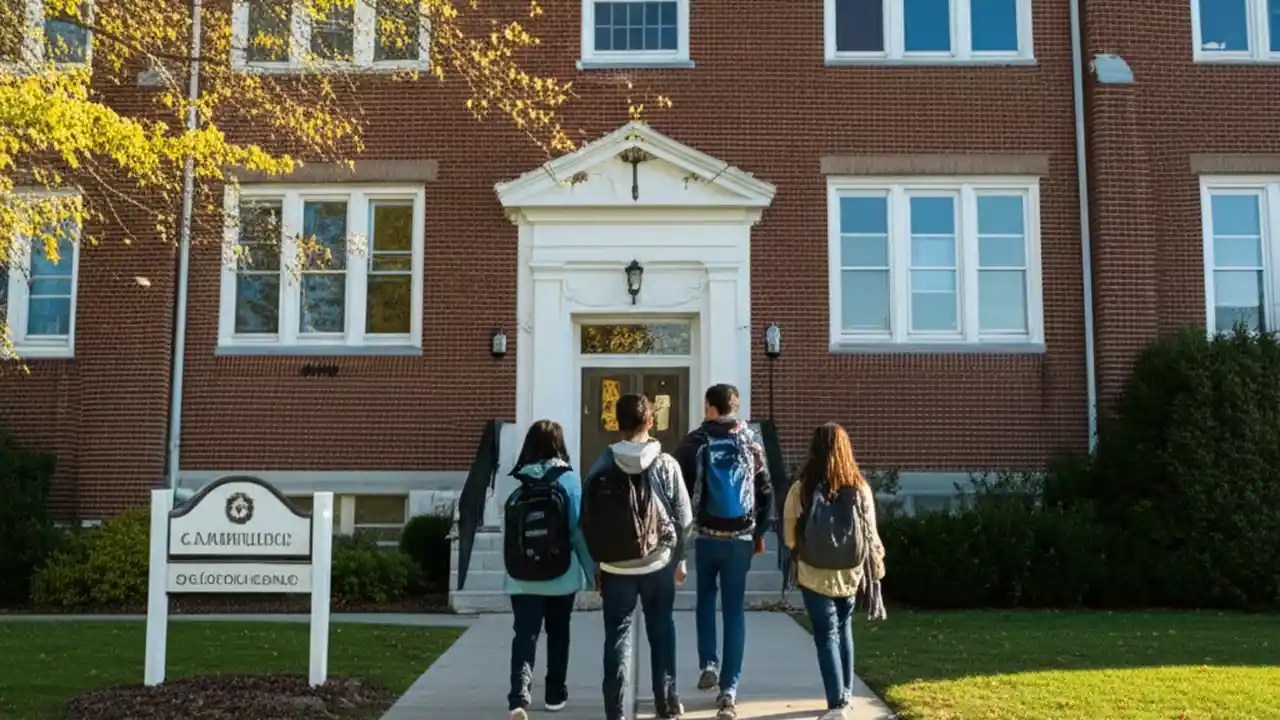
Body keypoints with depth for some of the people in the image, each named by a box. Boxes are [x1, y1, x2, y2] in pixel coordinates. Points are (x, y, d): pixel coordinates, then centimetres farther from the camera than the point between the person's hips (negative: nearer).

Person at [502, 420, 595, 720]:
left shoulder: (516, 484, -1)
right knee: (558, 634, 17)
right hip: (561, 576, -1)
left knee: (524, 637, -1)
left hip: (521, 577, 1)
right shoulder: (568, 480, -7)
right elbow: (578, 530, -10)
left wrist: (514, 569, 13)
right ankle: (555, 694, 26)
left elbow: (508, 534, 2)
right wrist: (592, 571, -3)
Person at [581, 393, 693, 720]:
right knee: (661, 631, 15)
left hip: (615, 566, 0)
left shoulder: (602, 467, -5)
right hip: (659, 563, 0)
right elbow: (683, 519, -3)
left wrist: (598, 561, 8)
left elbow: (588, 522, -2)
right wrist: (680, 559, 10)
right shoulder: (666, 465, -6)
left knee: (617, 635, 5)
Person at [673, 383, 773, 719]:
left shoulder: (695, 442, -3)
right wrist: (760, 533, 13)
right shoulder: (751, 443, 3)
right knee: (734, 609, 5)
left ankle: (708, 664, 10)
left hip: (706, 535, -1)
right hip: (741, 537, 1)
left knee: (706, 598, 23)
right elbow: (766, 492, 4)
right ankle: (729, 689, 1)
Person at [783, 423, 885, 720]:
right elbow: (871, 533, -1)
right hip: (850, 574, 3)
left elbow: (789, 537, -6)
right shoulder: (860, 488, -7)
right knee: (844, 629, 22)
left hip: (815, 575, -3)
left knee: (826, 635, 5)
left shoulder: (801, 489, -12)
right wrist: (875, 564, 15)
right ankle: (845, 693, 33)